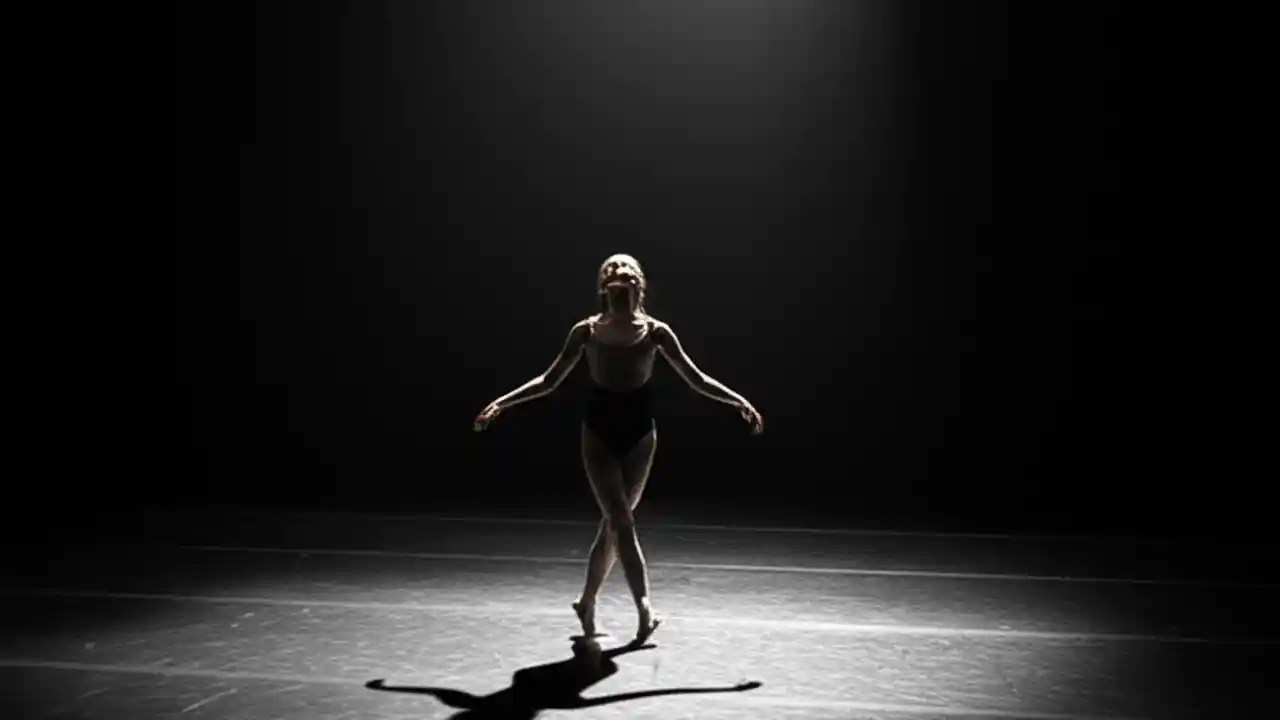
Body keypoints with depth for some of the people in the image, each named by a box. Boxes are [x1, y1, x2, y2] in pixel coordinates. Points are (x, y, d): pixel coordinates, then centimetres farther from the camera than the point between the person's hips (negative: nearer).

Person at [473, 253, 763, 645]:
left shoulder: (655, 331, -5)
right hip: (599, 433, -1)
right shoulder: (587, 331, -5)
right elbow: (549, 381, 2)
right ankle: (644, 609, -8)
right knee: (621, 522, -12)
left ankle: (587, 601, 28)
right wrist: (501, 403, -6)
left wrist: (739, 401, -13)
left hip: (639, 434, 1)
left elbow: (696, 379, -2)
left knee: (613, 523, 10)